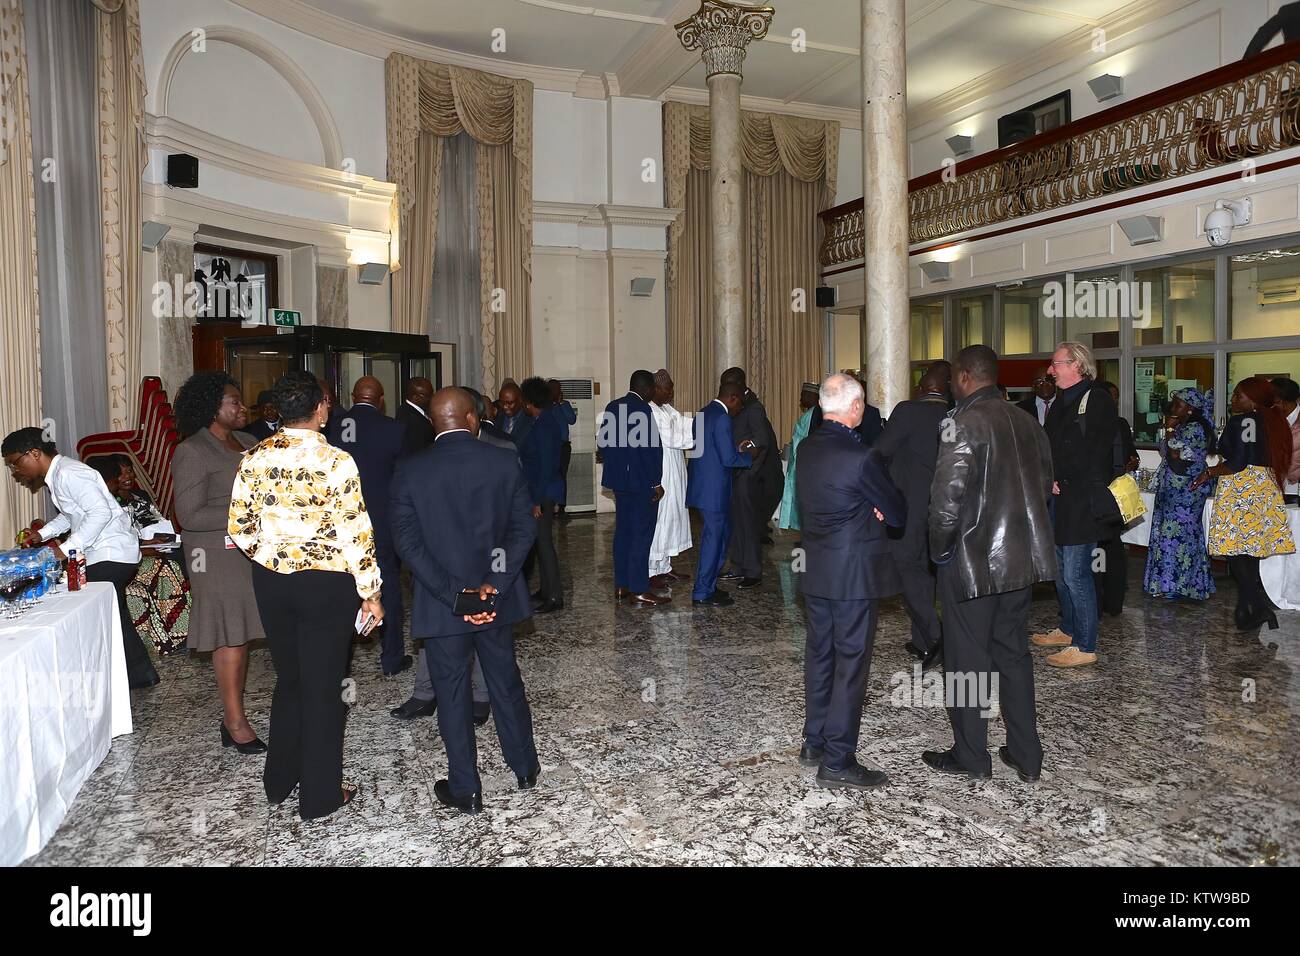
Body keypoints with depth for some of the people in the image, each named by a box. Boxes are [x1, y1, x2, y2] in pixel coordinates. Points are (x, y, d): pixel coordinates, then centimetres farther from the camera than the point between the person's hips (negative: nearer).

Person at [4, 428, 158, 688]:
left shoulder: (68, 474, -18)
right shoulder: (56, 474, 14)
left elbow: (101, 512, -26)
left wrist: (65, 549, -24)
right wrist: (42, 534, 13)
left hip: (111, 554, -10)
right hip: (101, 553, 10)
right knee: (114, 616, 16)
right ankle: (141, 674, 25)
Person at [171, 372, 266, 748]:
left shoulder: (248, 443, 11)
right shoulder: (192, 452, -10)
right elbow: (189, 515, -15)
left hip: (252, 551, 7)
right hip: (219, 558, -7)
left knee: (242, 634, 10)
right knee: (230, 636, -2)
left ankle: (233, 717, 20)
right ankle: (235, 722, 8)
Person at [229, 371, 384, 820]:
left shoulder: (254, 458, -2)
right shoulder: (337, 462, -16)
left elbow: (239, 528, 1)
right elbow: (355, 533, -16)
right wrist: (371, 592, -8)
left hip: (272, 580, 5)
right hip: (326, 583, -5)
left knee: (288, 678, 21)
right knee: (324, 686, 8)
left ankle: (280, 780, 36)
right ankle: (320, 795, 20)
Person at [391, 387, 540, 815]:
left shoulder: (411, 472, -9)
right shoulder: (505, 462, -6)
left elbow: (408, 543, -14)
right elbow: (524, 528, -10)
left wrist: (454, 593, -16)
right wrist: (494, 585, -14)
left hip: (440, 602, -2)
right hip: (496, 594, 2)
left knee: (452, 693, 11)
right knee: (506, 682, 19)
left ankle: (465, 789, 22)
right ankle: (525, 768, 35)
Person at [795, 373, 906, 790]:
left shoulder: (806, 448, 3)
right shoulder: (860, 457, -20)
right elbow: (897, 512, -8)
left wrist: (866, 510, 3)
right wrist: (884, 510, 13)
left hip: (815, 568, 8)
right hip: (853, 572, -8)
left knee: (819, 654, 17)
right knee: (851, 662, 0)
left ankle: (814, 741, 29)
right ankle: (837, 762, 5)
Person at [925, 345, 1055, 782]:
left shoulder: (963, 423, -16)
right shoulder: (1028, 424, 7)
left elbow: (948, 497, -22)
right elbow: (1044, 488, 14)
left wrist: (940, 548, -8)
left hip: (972, 559, -7)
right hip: (1021, 558, 7)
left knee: (966, 658, 6)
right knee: (1014, 653, 17)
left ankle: (971, 756, 18)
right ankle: (1026, 755, 24)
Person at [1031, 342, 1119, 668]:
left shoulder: (1097, 400, -11)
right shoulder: (1061, 401, 17)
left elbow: (1093, 453, -17)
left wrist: (1061, 480, -11)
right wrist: (1050, 478, 3)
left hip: (1081, 502, -9)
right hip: (1059, 498, 9)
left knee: (1076, 574, -7)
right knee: (1061, 570, 18)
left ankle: (1085, 647, 2)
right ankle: (1068, 630, 33)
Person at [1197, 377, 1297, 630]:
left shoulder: (1240, 421, -12)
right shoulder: (1272, 422, 14)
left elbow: (1238, 462, -18)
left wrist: (1209, 473, -5)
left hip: (1241, 489, -9)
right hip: (1265, 488, 9)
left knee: (1236, 551, -7)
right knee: (1250, 553, 12)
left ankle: (1261, 607, -13)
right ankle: (1245, 609, 19)